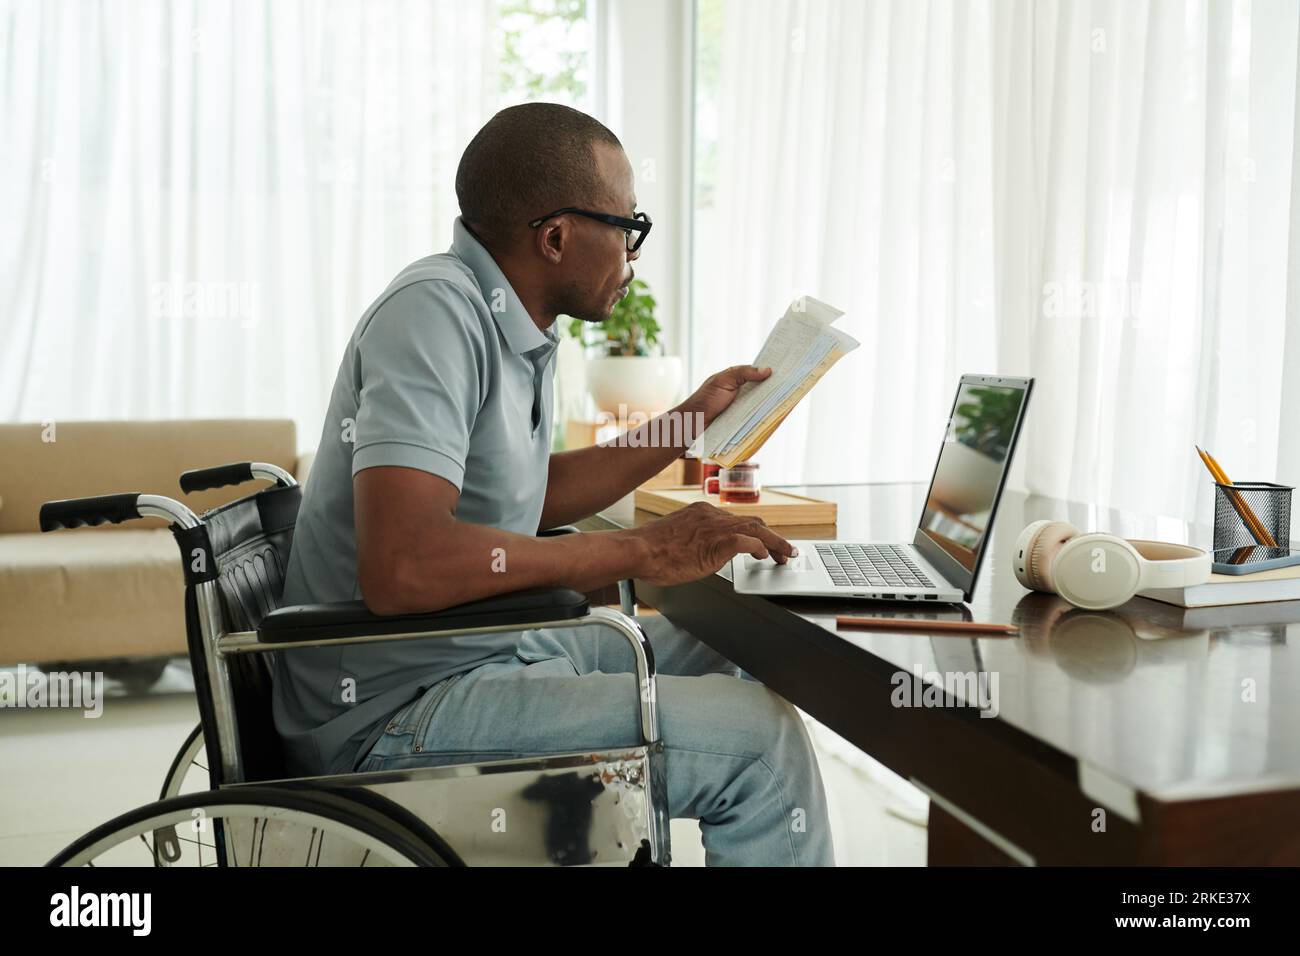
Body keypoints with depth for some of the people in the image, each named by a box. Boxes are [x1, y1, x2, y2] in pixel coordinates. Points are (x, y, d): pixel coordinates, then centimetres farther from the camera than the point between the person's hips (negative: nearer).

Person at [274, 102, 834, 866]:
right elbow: (400, 567, -33)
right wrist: (644, 551, -24)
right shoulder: (436, 310, -20)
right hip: (398, 713, -10)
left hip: (489, 648, 10)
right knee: (760, 734, -17)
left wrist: (691, 421, 21)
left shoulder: (511, 323, 7)